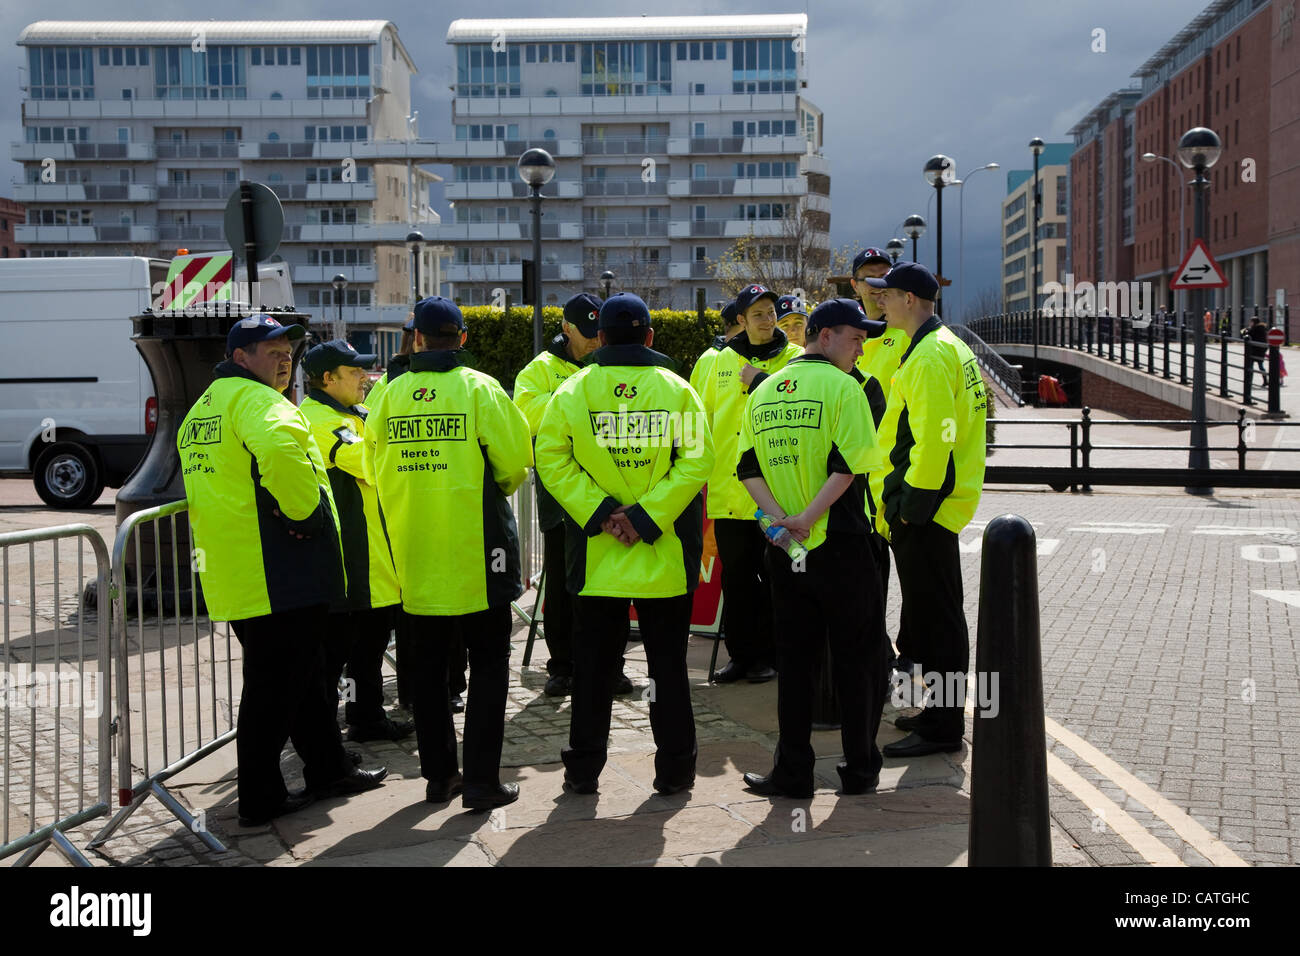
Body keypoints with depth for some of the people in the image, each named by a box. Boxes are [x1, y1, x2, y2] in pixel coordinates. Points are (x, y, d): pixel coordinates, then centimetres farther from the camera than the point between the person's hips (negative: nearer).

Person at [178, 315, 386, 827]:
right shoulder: (256, 400, -13)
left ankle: (328, 769, 31)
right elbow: (279, 448, -35)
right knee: (273, 687, 0)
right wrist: (304, 512, -23)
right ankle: (260, 798, 9)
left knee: (303, 674, 20)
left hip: (234, 575, 10)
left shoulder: (203, 409, 20)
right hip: (278, 574, -10)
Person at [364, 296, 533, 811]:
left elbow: (376, 468, 8)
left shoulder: (390, 394, 1)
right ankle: (481, 780, 4)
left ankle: (438, 773, 21)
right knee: (488, 663, 6)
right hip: (475, 555, -3)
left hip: (415, 556, 4)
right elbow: (515, 458, -10)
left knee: (429, 667, 14)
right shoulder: (478, 388, -9)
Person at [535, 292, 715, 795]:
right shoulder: (678, 390, -4)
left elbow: (551, 458, -9)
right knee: (668, 661, 10)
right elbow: (695, 462, -12)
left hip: (595, 556, 1)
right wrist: (646, 516, -12)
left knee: (593, 662, 11)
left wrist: (598, 512, -10)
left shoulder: (572, 390, -2)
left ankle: (583, 767, 17)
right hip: (665, 559, 0)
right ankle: (674, 767, 16)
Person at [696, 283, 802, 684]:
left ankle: (767, 654, 15)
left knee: (773, 575, 3)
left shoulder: (795, 359, -1)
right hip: (728, 489, 4)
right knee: (735, 575, 10)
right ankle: (740, 654, 20)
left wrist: (760, 381, -18)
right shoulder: (723, 361, 11)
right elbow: (706, 418, 19)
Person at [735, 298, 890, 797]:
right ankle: (860, 769, 15)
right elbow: (848, 466, -19)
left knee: (794, 661, 11)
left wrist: (778, 517, -5)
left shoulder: (764, 391, 11)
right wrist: (808, 518, -17)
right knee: (858, 660, 8)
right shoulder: (841, 386, -8)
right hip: (840, 546, -5)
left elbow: (749, 467, 5)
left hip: (784, 551, 5)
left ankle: (792, 771, 13)